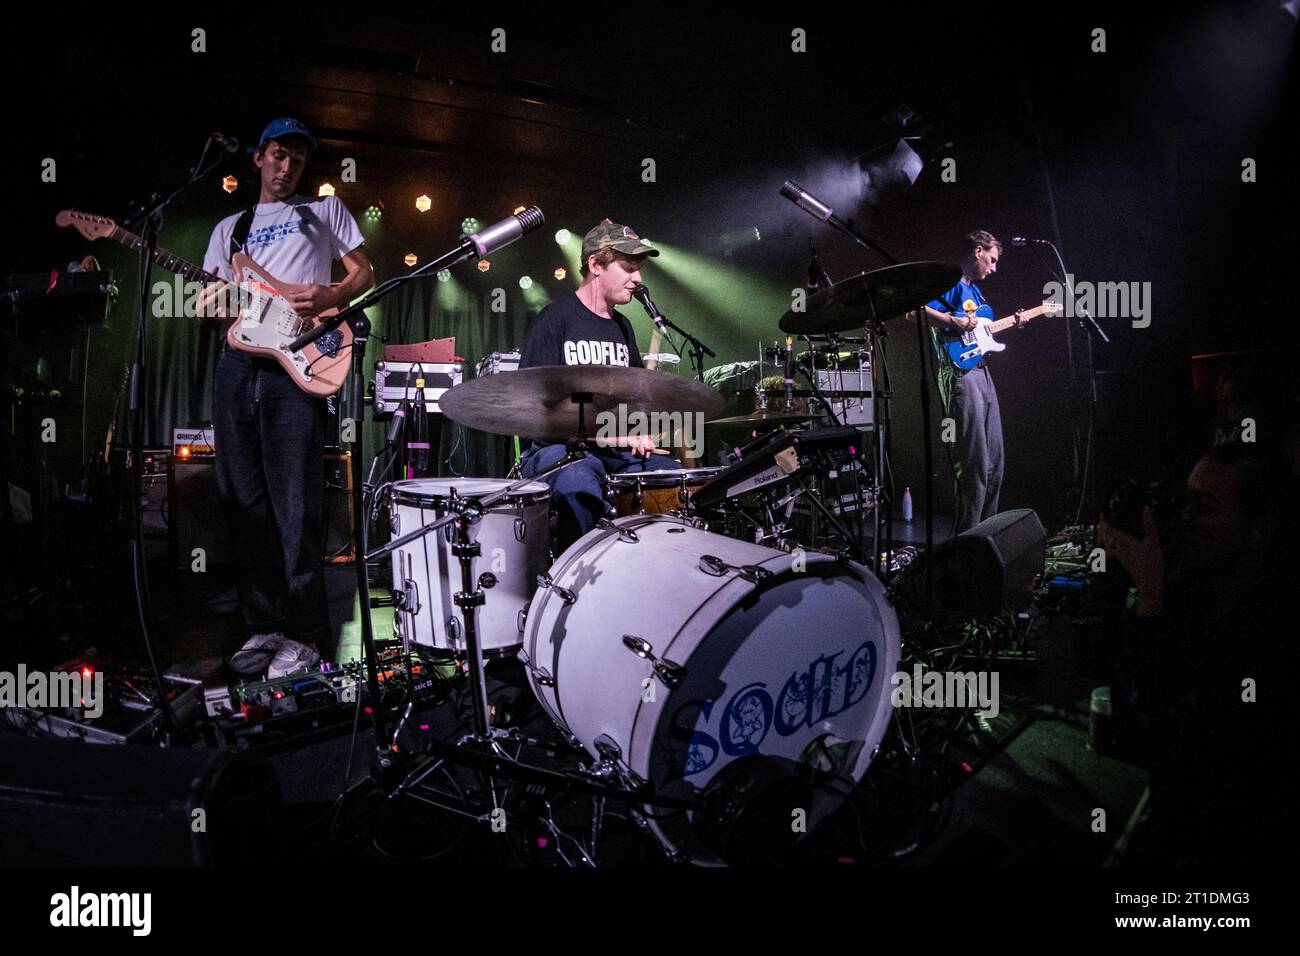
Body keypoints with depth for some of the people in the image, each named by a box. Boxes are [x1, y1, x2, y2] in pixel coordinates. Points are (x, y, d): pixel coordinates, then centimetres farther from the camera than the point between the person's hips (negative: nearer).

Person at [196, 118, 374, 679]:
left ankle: (304, 635, -4)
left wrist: (330, 297, -8)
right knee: (244, 504, 4)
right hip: (237, 363, 5)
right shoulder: (229, 228, 25)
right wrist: (211, 305, -2)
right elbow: (214, 297, 22)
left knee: (294, 509, -10)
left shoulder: (325, 210, 17)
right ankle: (264, 624, 13)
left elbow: (364, 273, 12)